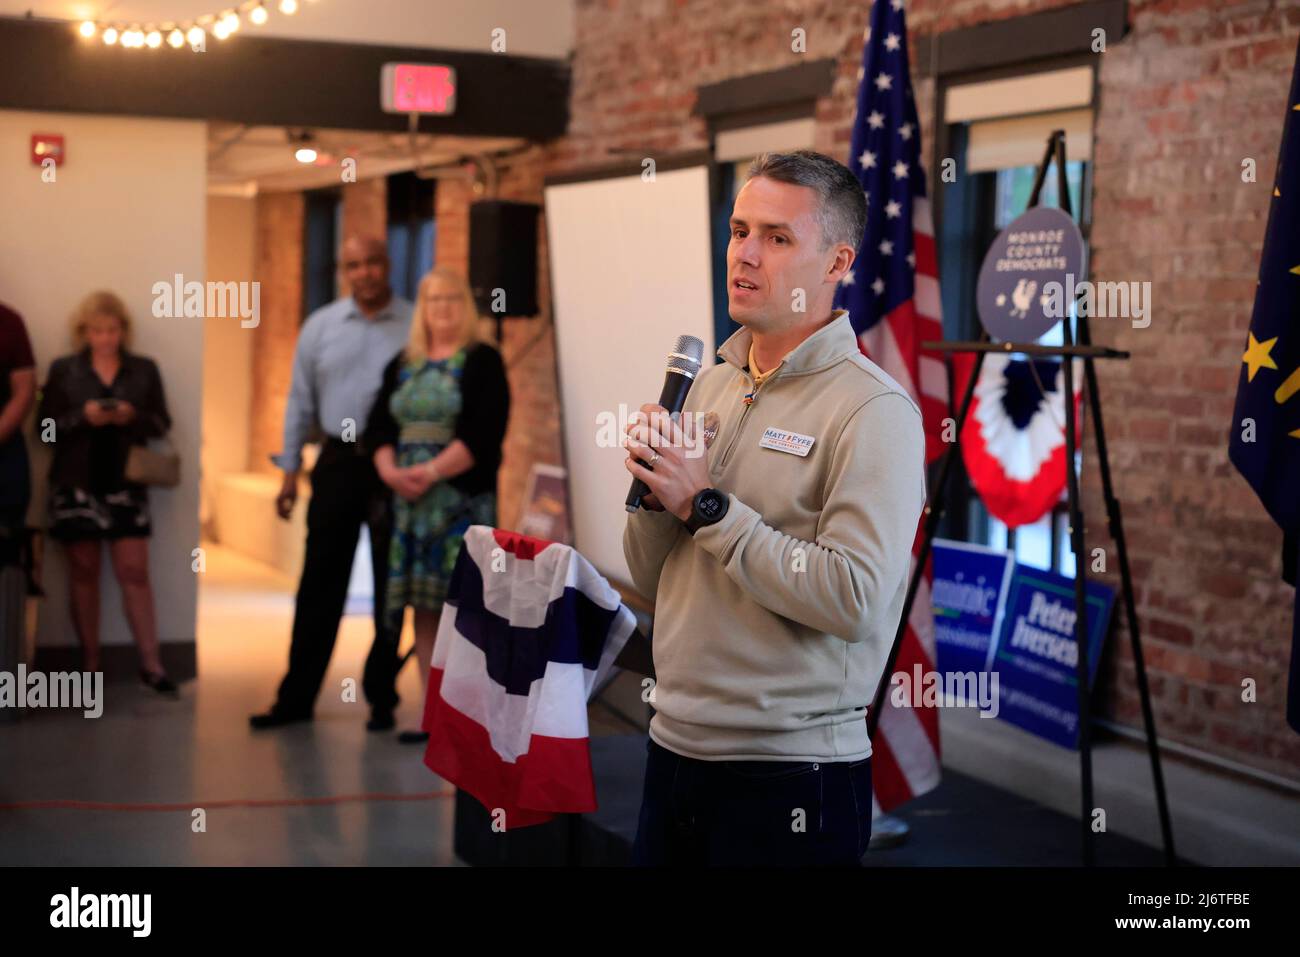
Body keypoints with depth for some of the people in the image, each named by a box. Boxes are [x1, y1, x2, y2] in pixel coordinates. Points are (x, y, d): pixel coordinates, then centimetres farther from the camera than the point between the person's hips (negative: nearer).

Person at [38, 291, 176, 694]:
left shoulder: (144, 370, 7)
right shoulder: (63, 370, 4)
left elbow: (162, 423, 5)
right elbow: (45, 424, 0)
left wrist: (133, 417, -14)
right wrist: (82, 417, -17)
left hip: (125, 485, 0)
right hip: (77, 486, 0)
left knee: (135, 572, -3)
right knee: (84, 574, 5)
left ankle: (151, 663, -2)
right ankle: (90, 667, 10)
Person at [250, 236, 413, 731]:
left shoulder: (416, 326, -2)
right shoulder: (320, 326, 6)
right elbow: (301, 401, 9)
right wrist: (290, 471, 6)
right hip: (338, 462, 2)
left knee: (389, 587, 7)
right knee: (319, 585, 6)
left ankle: (382, 698, 18)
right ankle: (297, 696, 13)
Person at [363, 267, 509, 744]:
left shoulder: (482, 362, -1)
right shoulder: (402, 366, 16)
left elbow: (483, 435, -12)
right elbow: (379, 428, 12)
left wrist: (432, 472, -18)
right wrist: (390, 470, -8)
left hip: (462, 499, -5)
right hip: (409, 502, 5)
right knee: (423, 607, 6)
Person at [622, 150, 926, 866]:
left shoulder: (874, 410, -11)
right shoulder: (709, 384, 9)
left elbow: (853, 600, -22)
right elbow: (651, 581, 13)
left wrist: (707, 505, -17)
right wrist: (652, 492, -7)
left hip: (792, 770, -6)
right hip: (673, 748, 6)